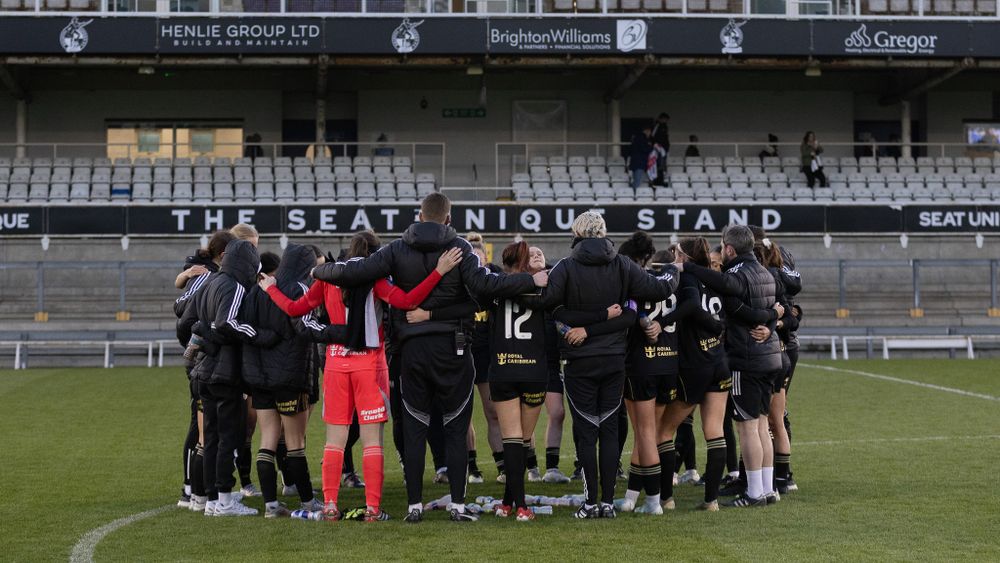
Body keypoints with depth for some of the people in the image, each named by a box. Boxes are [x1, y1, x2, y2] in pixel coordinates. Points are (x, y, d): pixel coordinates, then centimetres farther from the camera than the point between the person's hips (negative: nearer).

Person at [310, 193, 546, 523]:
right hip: (452, 346, -2)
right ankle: (457, 505, 3)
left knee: (414, 430, 8)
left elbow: (355, 273, -5)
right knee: (456, 429, 5)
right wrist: (532, 281, -11)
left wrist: (319, 271, 13)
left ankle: (414, 505, 8)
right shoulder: (459, 248, -4)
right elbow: (483, 285, -18)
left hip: (412, 348, 2)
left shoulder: (398, 250, 2)